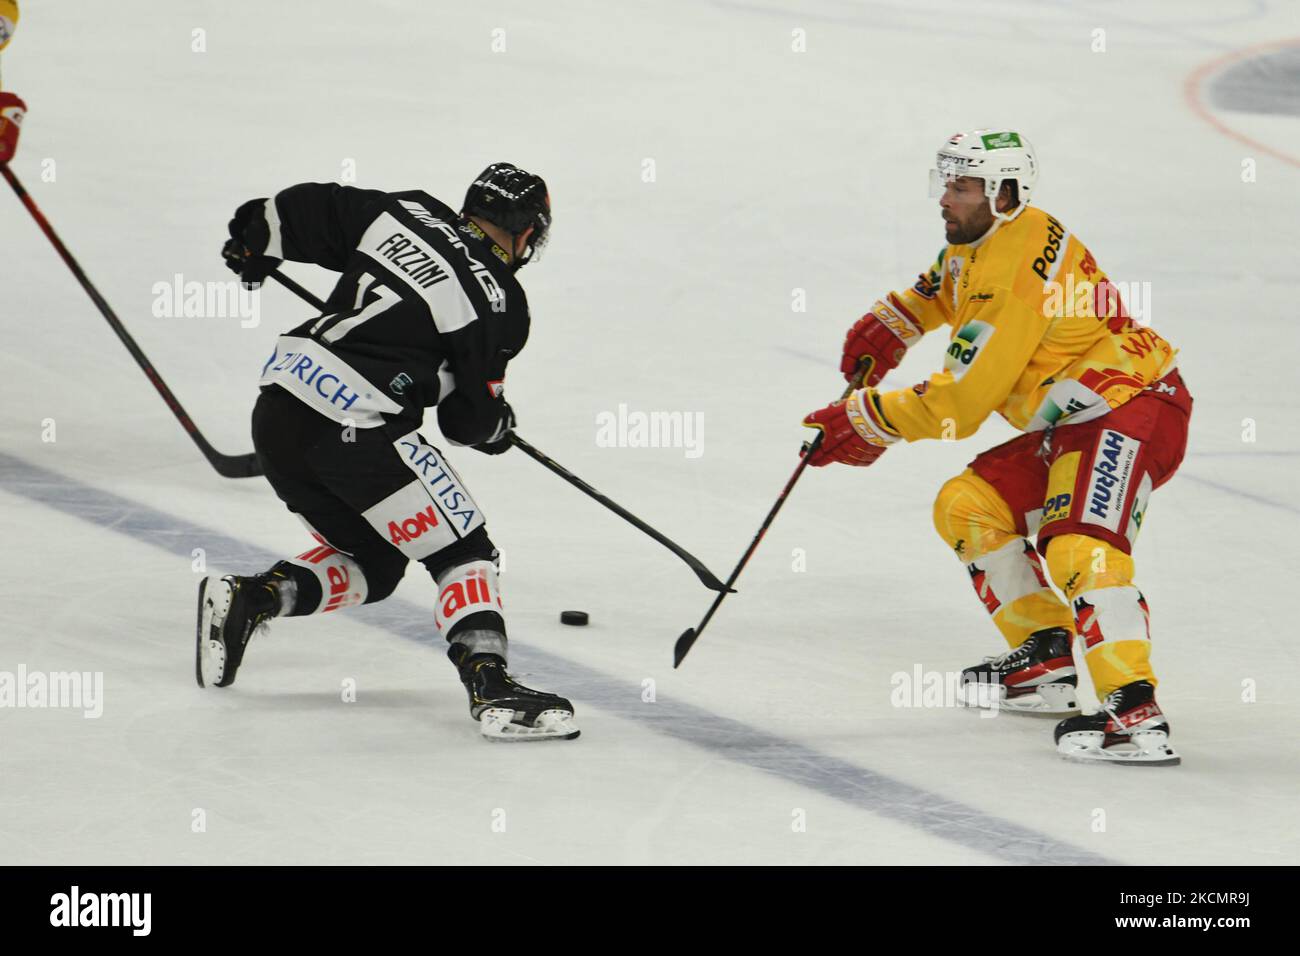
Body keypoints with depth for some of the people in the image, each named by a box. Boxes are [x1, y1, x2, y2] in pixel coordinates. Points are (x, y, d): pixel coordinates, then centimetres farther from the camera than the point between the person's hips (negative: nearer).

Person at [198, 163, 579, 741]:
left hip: (278, 409, 7)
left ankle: (247, 599, 7)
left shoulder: (406, 215, 10)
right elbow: (470, 420, 3)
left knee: (371, 562, 22)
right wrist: (497, 427, 26)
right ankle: (491, 689, -17)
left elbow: (309, 210, 14)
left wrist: (254, 238, 34)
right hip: (355, 432, -7)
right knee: (462, 552, 0)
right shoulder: (499, 302, -3)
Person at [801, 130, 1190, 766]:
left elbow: (958, 403, -21)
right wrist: (895, 322, 21)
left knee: (1077, 546, -30)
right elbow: (948, 281, 36)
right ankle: (1045, 664, 16)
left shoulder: (1016, 274, -24)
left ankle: (1136, 714, -40)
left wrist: (868, 422, -10)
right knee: (965, 506, 12)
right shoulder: (982, 240, 8)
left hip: (1131, 409, -11)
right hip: (1074, 424, 11)